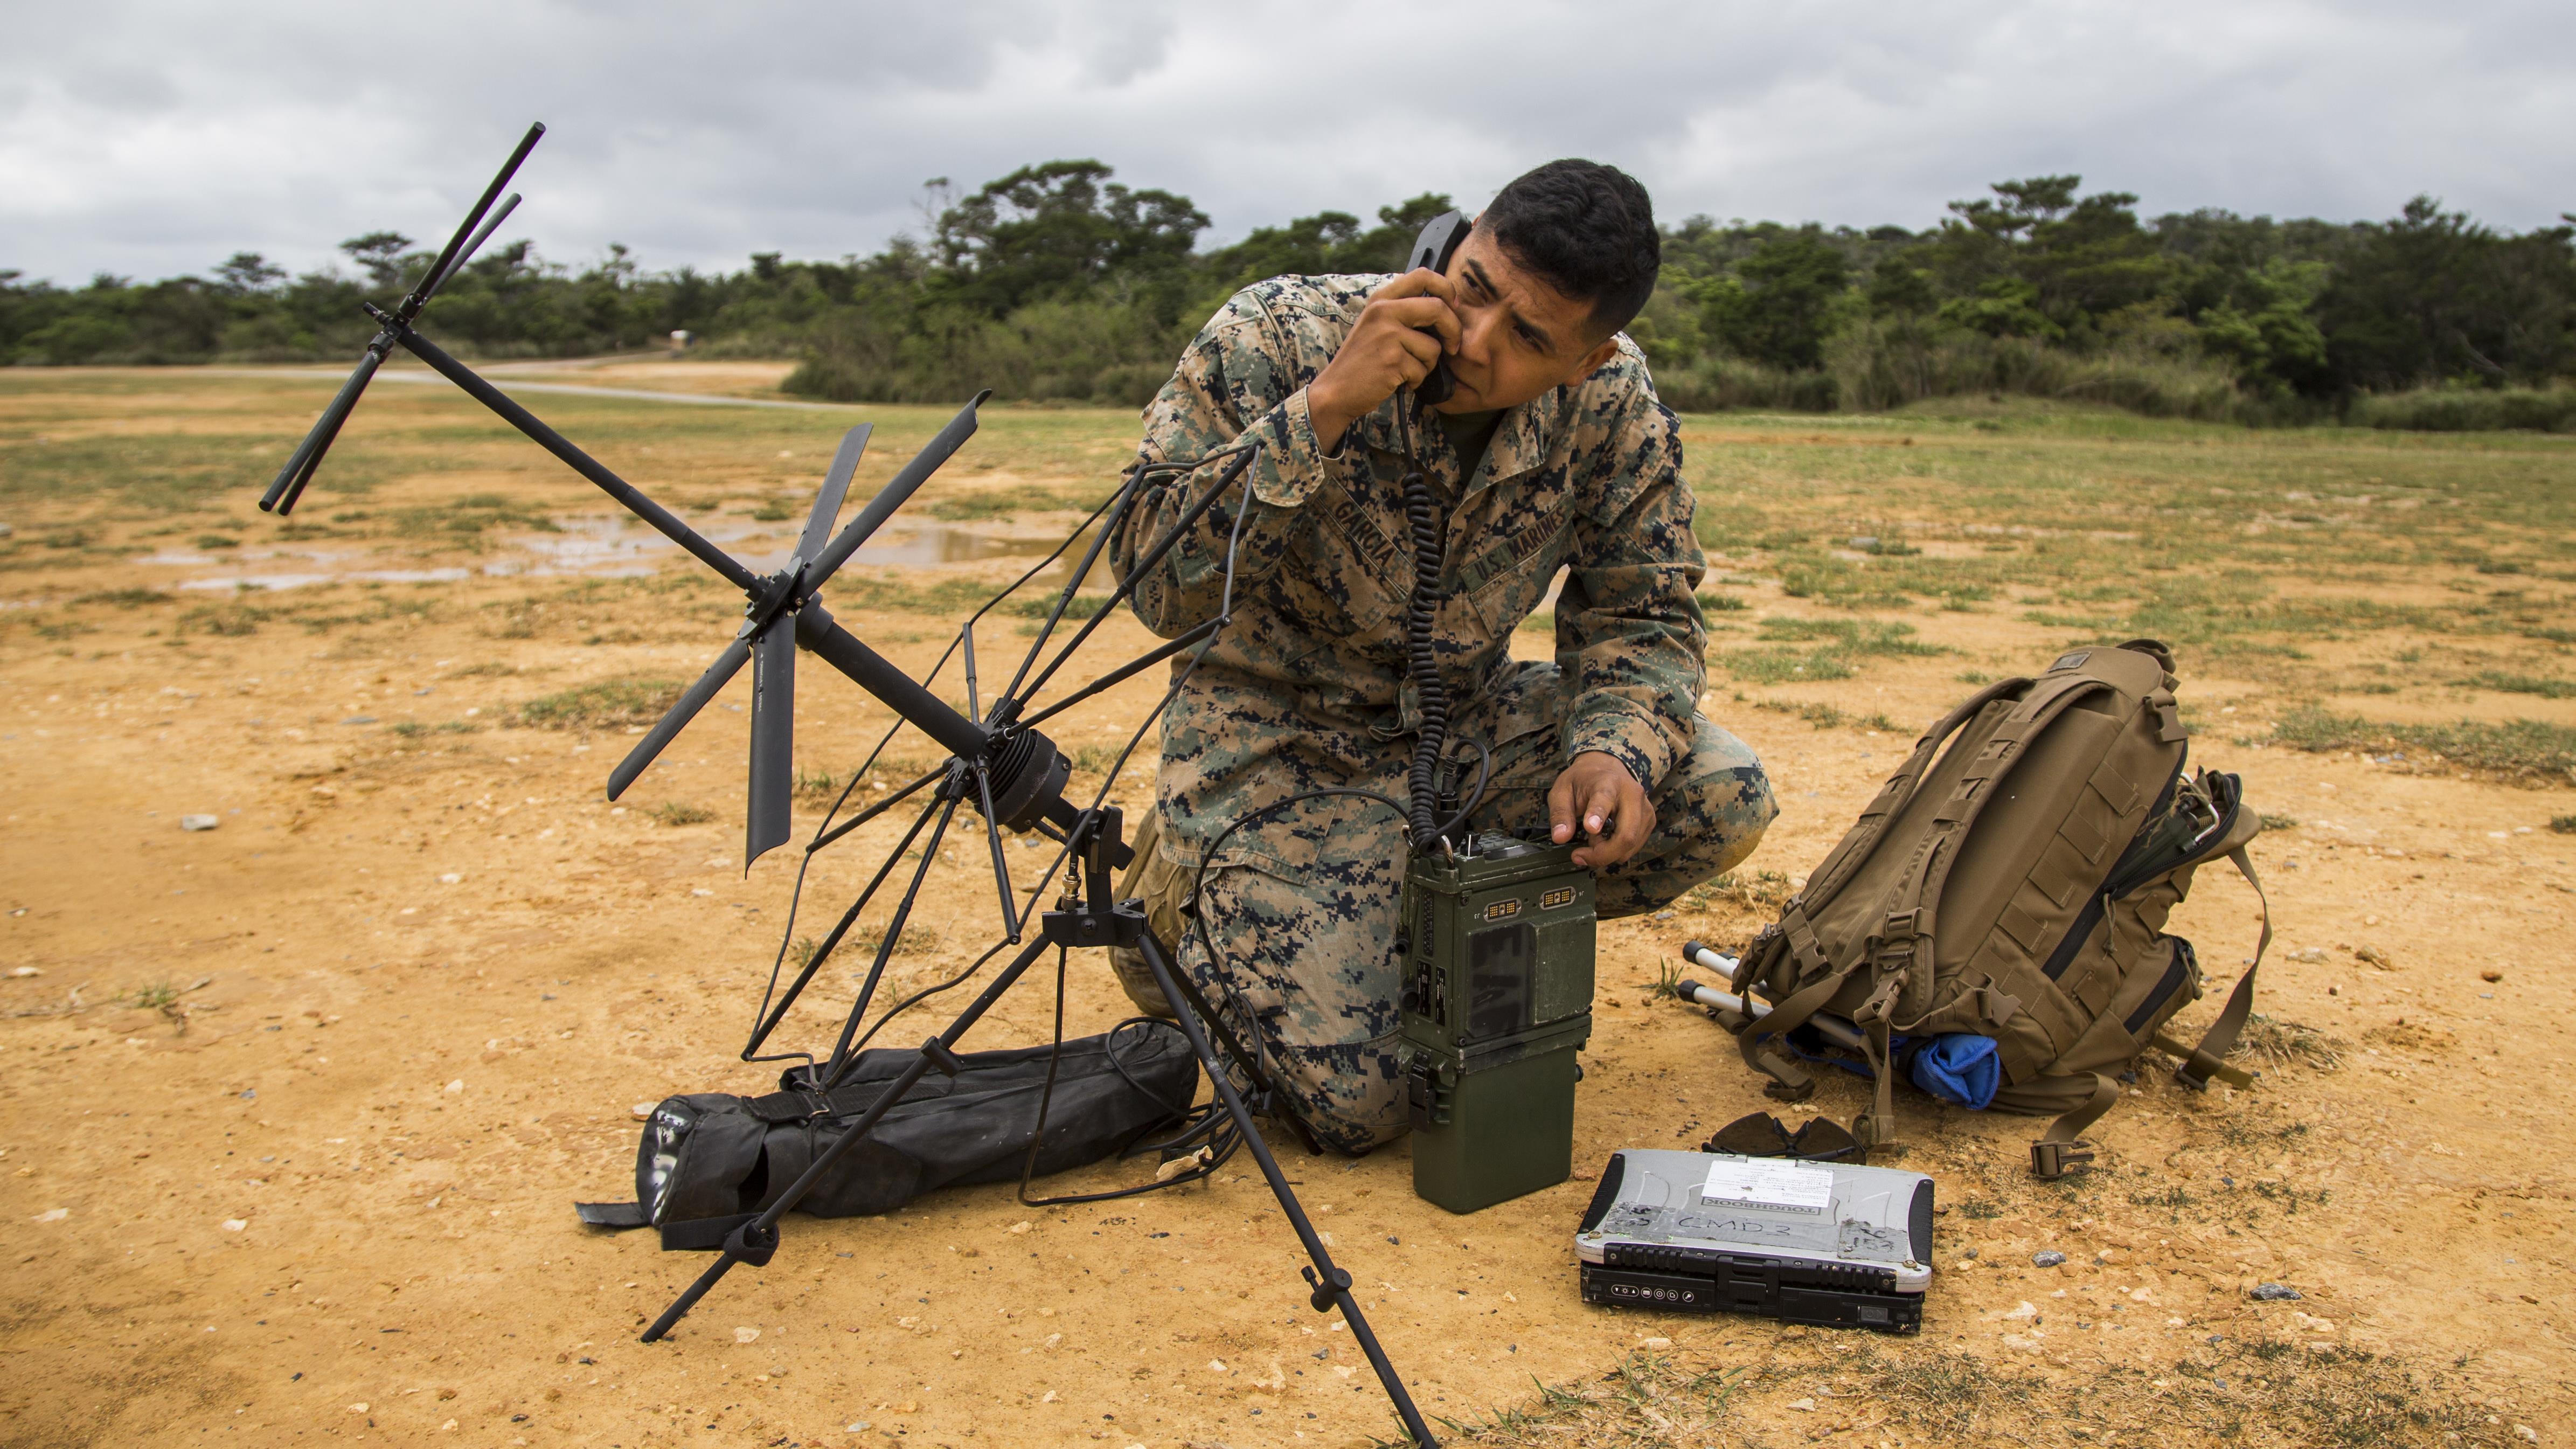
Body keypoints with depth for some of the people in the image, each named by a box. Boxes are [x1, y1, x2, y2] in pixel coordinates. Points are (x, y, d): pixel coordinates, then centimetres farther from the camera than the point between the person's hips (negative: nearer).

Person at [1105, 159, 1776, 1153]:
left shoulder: (1613, 405, -12)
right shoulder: (1274, 338, -23)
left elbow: (1642, 611, -2)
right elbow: (1159, 586, -30)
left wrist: (1617, 748, -23)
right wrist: (1325, 408, -39)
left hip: (1472, 725, 5)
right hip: (1283, 743, -4)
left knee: (1723, 796, -14)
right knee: (1354, 1105, -15)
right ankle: (1182, 889, 14)